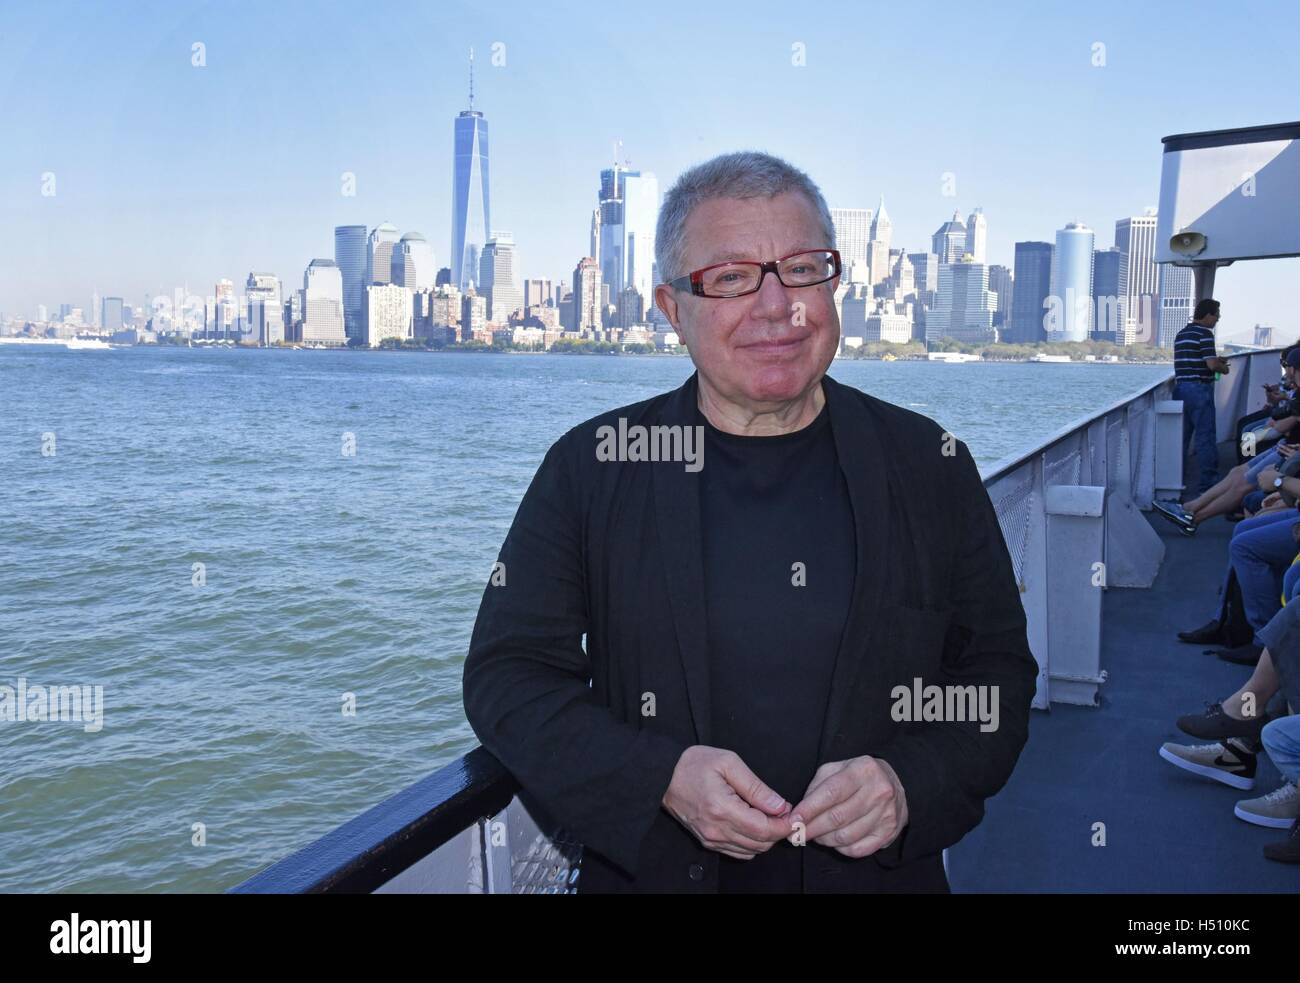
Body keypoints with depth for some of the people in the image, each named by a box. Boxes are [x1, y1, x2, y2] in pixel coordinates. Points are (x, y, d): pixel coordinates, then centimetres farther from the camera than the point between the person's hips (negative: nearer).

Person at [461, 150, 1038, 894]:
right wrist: (664, 777, -21)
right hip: (650, 868, 0)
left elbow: (998, 675, -1)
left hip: (878, 870, 1)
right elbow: (509, 675, -8)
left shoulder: (932, 467, -5)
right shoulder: (589, 466, -8)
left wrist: (911, 781, -19)